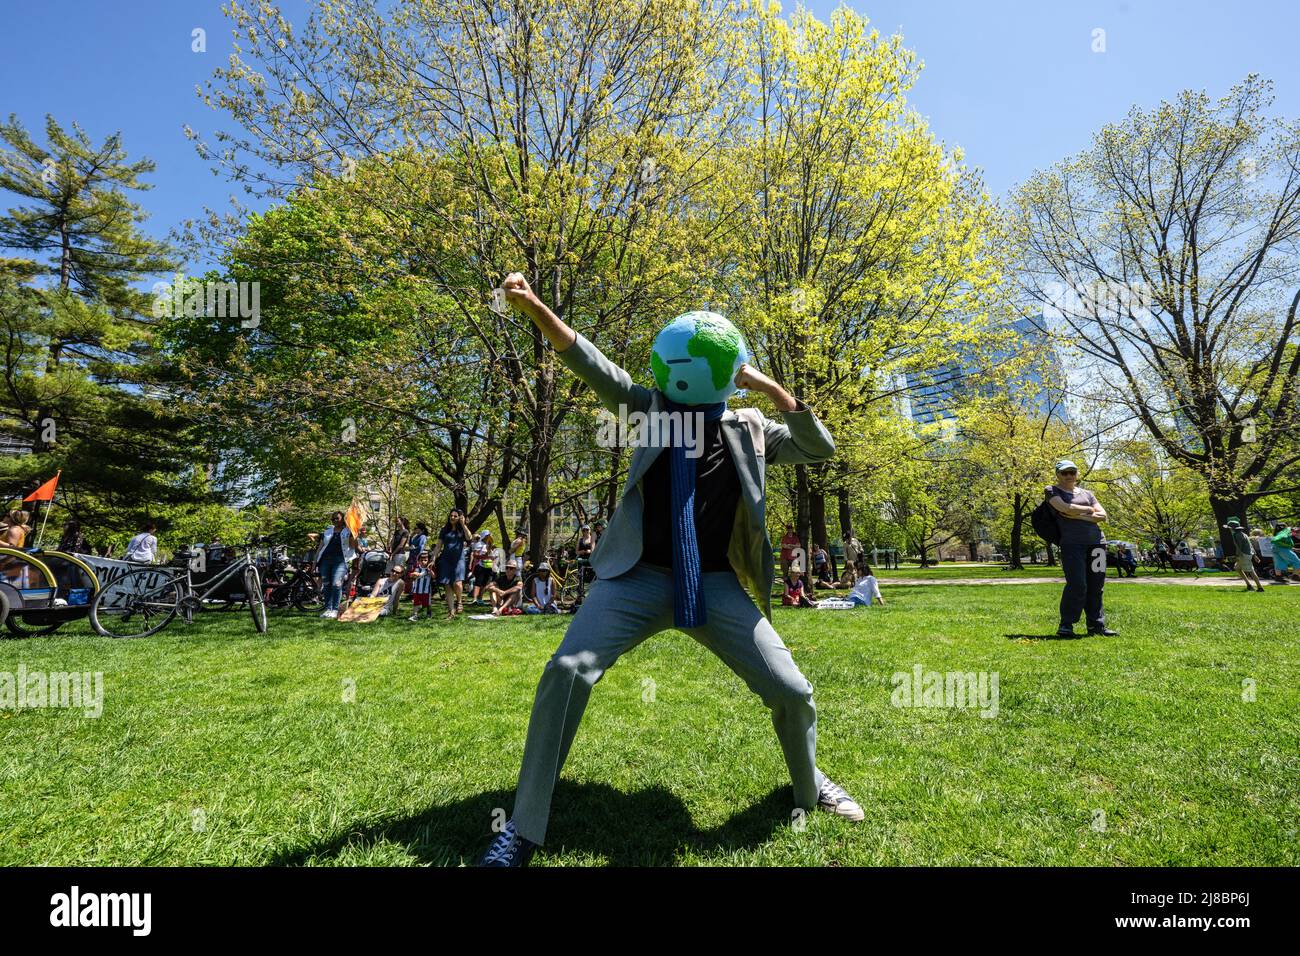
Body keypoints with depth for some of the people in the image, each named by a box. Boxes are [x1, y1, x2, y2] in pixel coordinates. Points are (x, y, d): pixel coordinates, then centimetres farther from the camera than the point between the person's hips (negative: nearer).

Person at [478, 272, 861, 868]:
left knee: (792, 691, 0)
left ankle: (810, 789, 36)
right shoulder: (652, 408, 7)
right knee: (568, 671, -17)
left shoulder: (750, 430, 9)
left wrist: (769, 388, -5)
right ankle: (523, 829, 1)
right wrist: (533, 307, -18)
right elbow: (590, 365, -5)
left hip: (716, 586, 1)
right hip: (641, 576, 0)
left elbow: (819, 449, 1)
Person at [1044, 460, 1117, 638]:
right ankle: (1066, 625, -5)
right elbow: (1066, 508, -12)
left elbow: (1103, 516, 6)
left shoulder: (1087, 494, 20)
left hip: (1096, 542, 5)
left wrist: (1077, 515, -7)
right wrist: (1089, 510, 3)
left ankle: (1096, 624, 15)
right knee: (1077, 585, -14)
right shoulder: (1052, 491, 7)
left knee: (1096, 586, 5)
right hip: (1072, 543, -5)